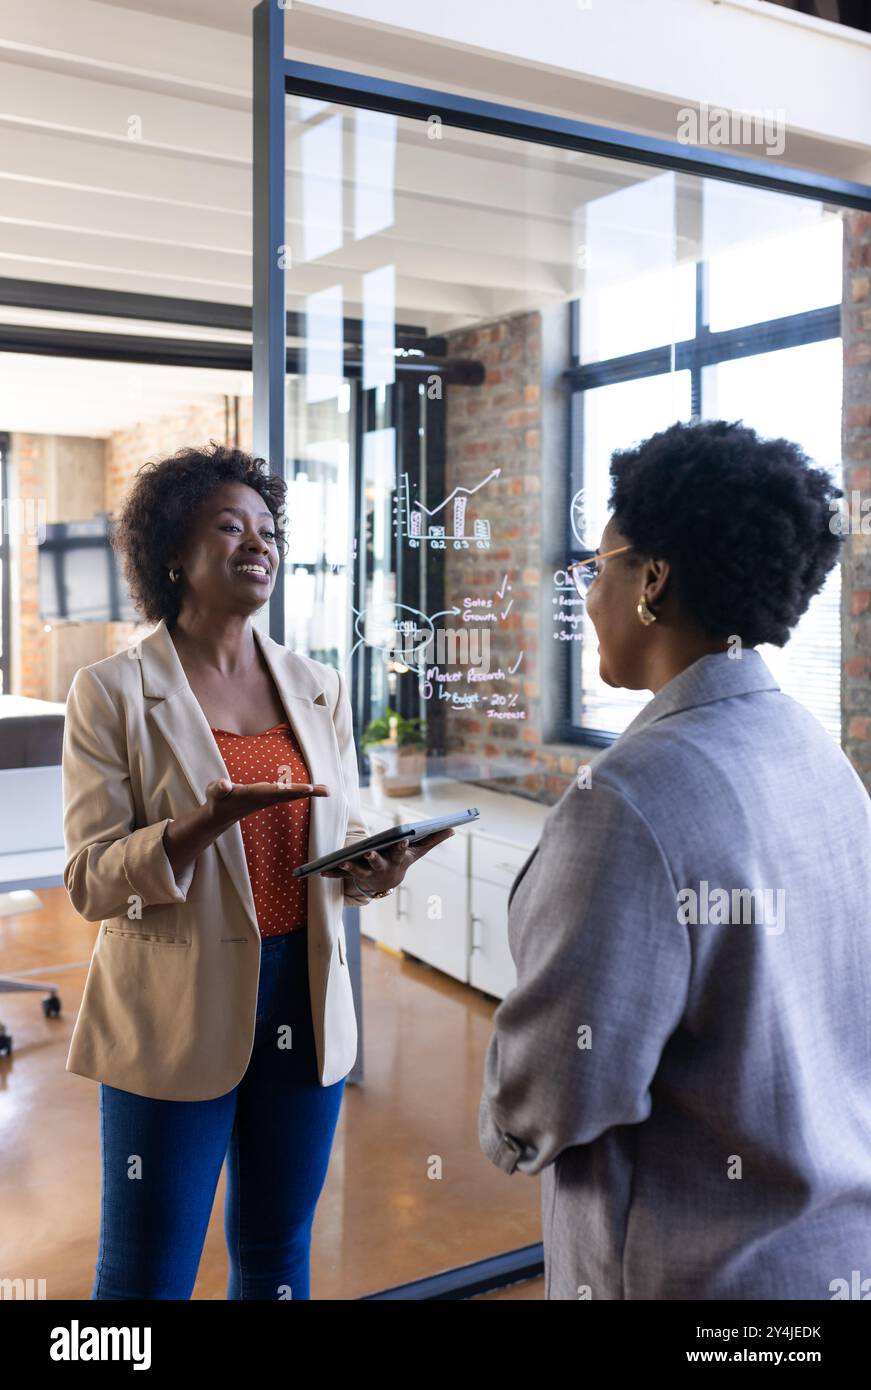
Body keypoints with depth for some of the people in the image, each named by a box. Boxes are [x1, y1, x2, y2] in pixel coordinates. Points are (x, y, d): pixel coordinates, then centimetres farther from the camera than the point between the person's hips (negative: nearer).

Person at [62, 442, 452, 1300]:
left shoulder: (317, 688, 6)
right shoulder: (114, 693, -7)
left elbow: (344, 835, 11)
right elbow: (90, 881, -10)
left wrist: (373, 870, -12)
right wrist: (205, 823, -27)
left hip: (305, 1005, 4)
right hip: (173, 1017, -4)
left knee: (278, 1254, 18)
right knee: (146, 1271, 9)